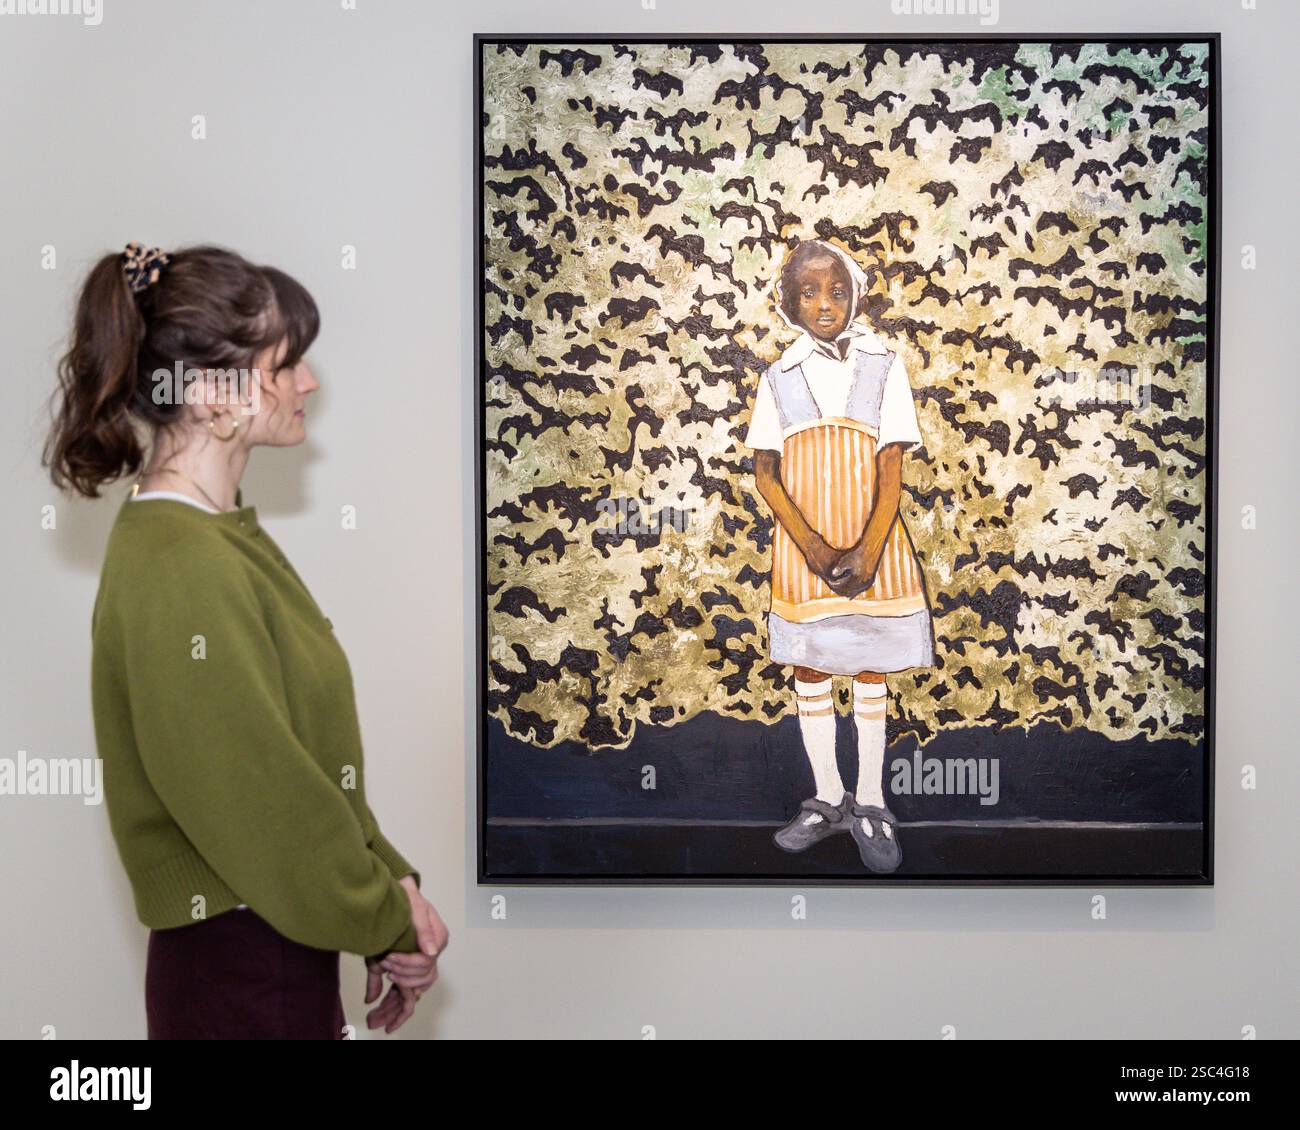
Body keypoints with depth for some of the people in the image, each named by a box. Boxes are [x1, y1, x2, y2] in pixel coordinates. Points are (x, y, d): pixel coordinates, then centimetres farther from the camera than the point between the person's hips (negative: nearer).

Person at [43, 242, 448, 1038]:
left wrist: (392, 883, 3)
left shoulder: (222, 536, 7)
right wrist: (386, 922, -10)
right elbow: (256, 795, -22)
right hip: (242, 971, -9)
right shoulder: (182, 571, -23)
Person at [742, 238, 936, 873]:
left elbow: (892, 469, -4)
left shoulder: (883, 368, 0)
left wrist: (868, 551, -15)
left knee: (871, 670, 6)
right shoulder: (779, 378, 3)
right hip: (802, 546, 1)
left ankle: (870, 803, 18)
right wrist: (812, 547, -12)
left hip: (869, 543, -1)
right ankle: (828, 798, 23)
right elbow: (765, 472, 0)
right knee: (809, 671, 8)